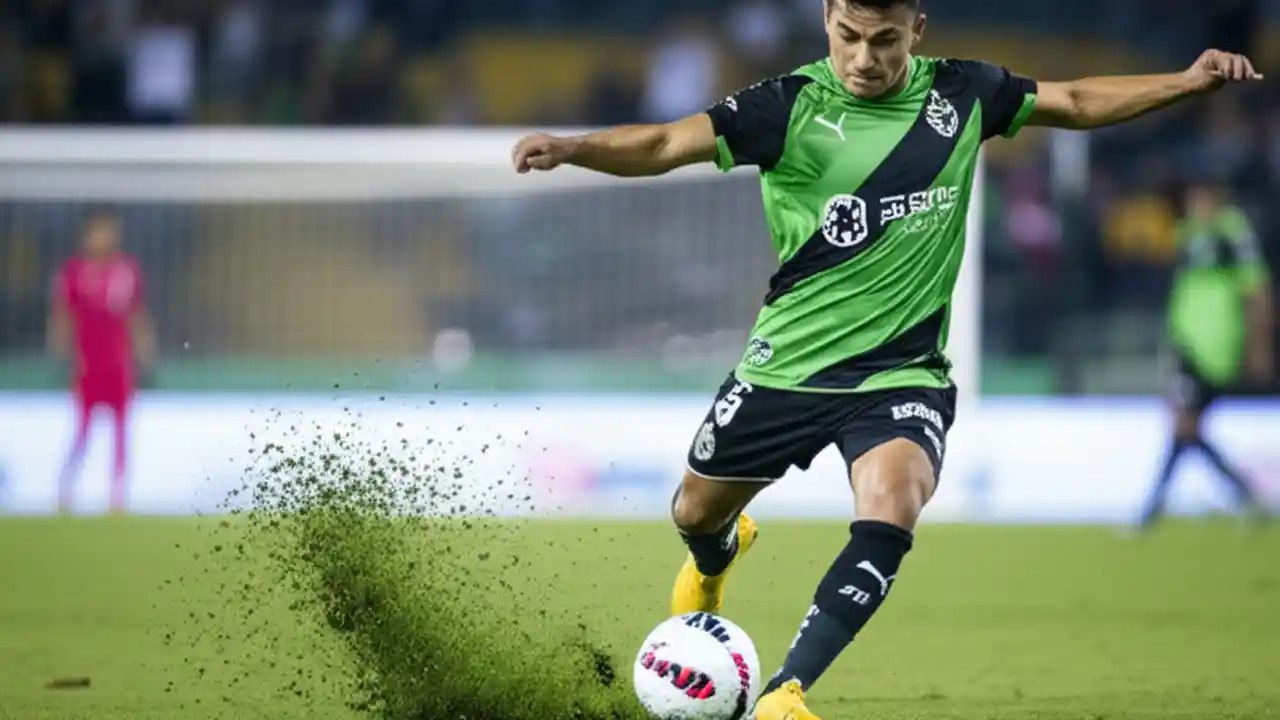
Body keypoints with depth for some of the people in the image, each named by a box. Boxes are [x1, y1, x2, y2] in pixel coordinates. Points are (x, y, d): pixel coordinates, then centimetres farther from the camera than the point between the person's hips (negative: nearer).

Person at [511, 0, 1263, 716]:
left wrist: (1188, 81, 6)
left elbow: (1075, 102, 12)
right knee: (696, 513, 18)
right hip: (787, 362, 0)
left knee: (889, 516, -28)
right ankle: (717, 560, 58)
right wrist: (569, 148, -40)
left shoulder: (960, 95, -3)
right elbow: (665, 144, -23)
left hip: (904, 372, 0)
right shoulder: (793, 106, -14)